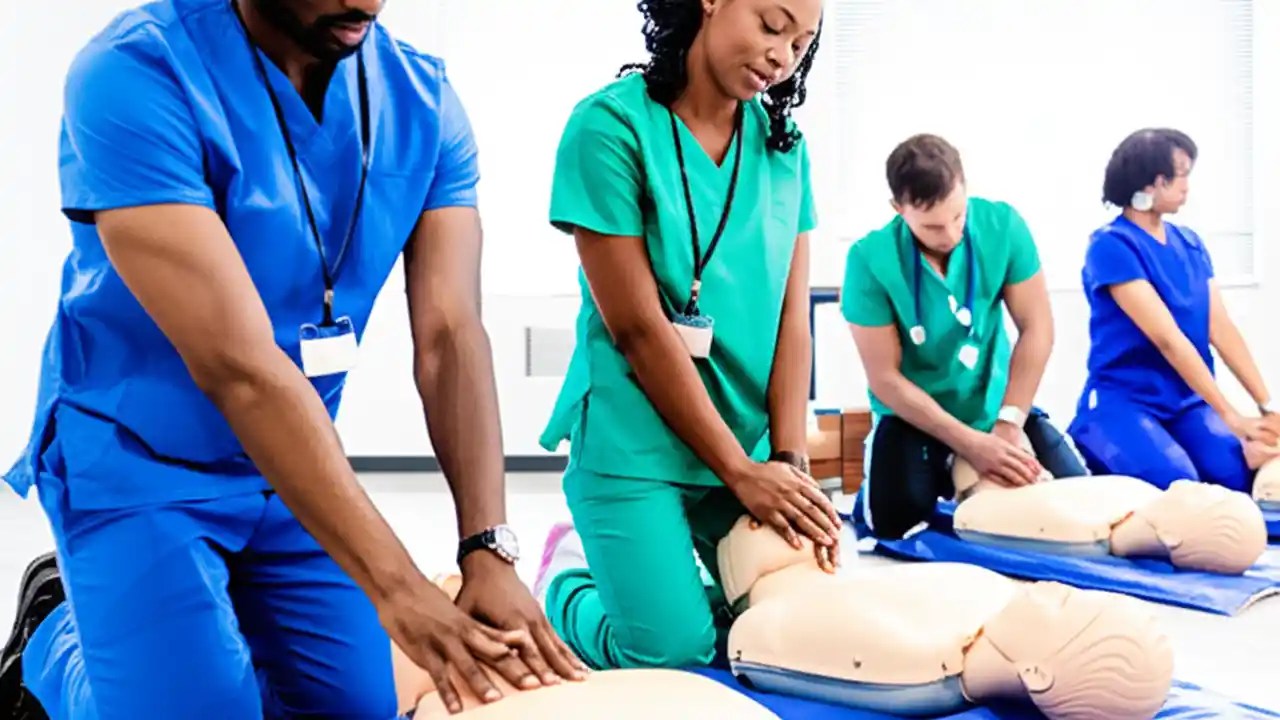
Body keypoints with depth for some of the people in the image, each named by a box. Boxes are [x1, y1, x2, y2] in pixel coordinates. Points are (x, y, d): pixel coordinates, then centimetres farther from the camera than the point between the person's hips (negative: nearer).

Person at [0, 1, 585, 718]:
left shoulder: (424, 100, -9)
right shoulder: (134, 74, -26)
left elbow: (451, 338, -15)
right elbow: (235, 364, -33)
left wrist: (488, 551, -28)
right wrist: (398, 587, -37)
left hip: (297, 467, 5)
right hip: (136, 462, -5)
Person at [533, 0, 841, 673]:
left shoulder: (784, 143, 4)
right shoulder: (611, 125, -14)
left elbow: (791, 316, 1)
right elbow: (638, 328, -16)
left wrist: (788, 459, -9)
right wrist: (739, 471, -15)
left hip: (752, 443, 6)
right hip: (635, 442, -5)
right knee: (673, 653, -9)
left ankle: (621, 577, 30)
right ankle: (563, 593, 23)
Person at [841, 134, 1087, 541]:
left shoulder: (1003, 225, -14)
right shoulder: (871, 260, -21)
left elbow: (1036, 328, -11)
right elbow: (885, 378, -18)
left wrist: (1008, 423, -21)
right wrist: (971, 444, -24)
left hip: (996, 407, 3)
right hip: (913, 416, -3)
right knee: (894, 519, -25)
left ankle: (967, 486, 18)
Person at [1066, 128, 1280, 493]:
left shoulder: (1190, 244, 11)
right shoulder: (1111, 245, -10)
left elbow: (1222, 330, 5)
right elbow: (1167, 338, -18)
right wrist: (1230, 416, -21)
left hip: (1189, 402, 5)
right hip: (1122, 401, -5)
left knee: (1242, 476, -24)